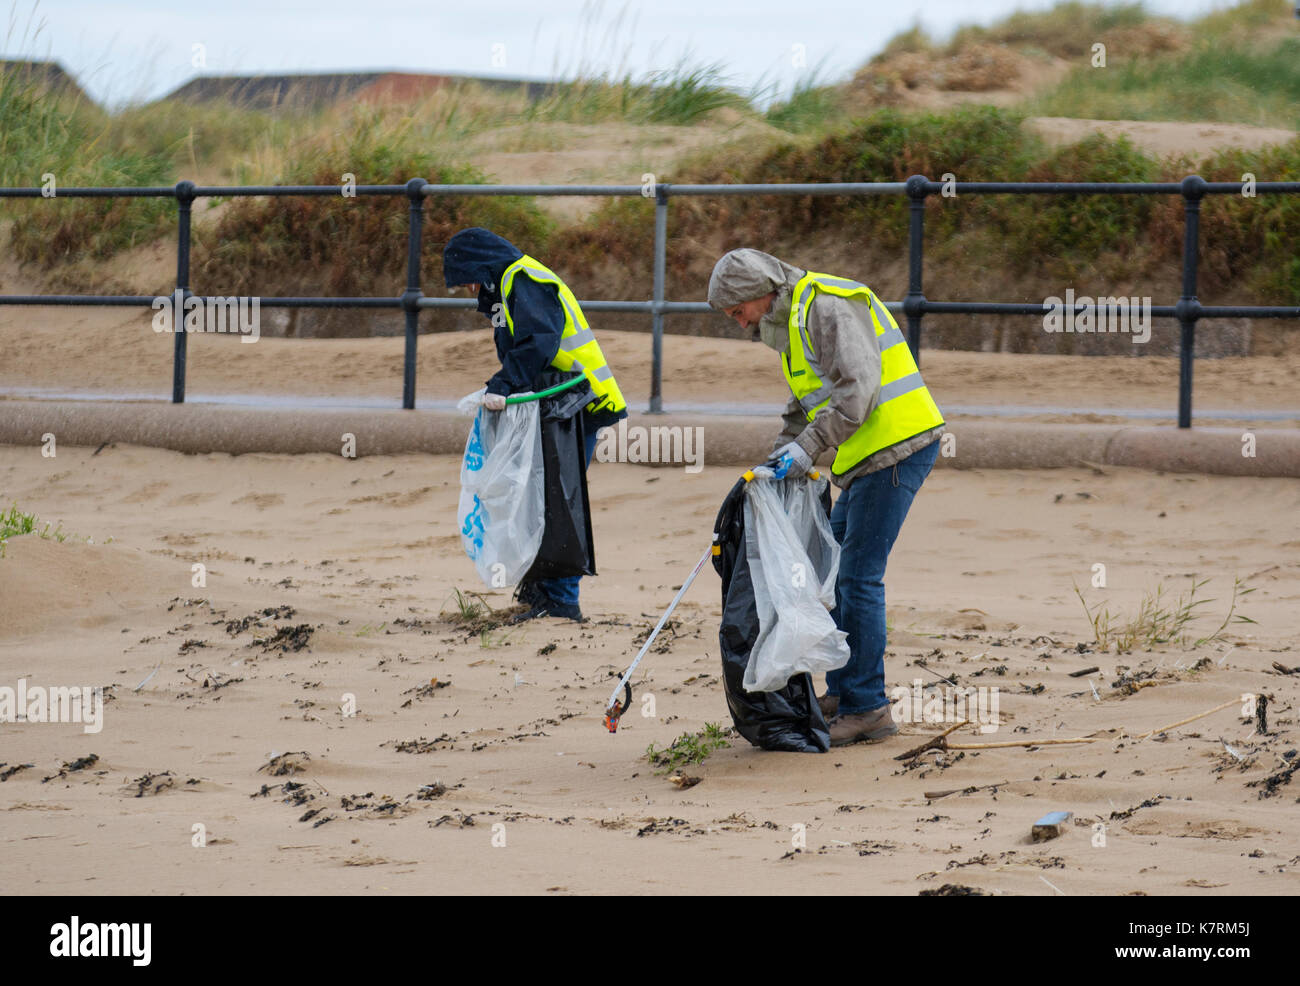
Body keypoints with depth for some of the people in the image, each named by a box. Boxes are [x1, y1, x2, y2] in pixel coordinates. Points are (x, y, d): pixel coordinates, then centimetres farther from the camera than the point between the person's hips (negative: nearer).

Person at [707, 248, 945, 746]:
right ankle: (842, 691, 20)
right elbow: (805, 405, 28)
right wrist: (778, 460, 16)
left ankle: (866, 707, -8)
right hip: (868, 460, 11)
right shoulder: (794, 322, 20)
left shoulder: (828, 308, -14)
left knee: (858, 578, -10)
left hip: (896, 447, -11)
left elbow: (858, 387, -24)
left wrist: (808, 446, -25)